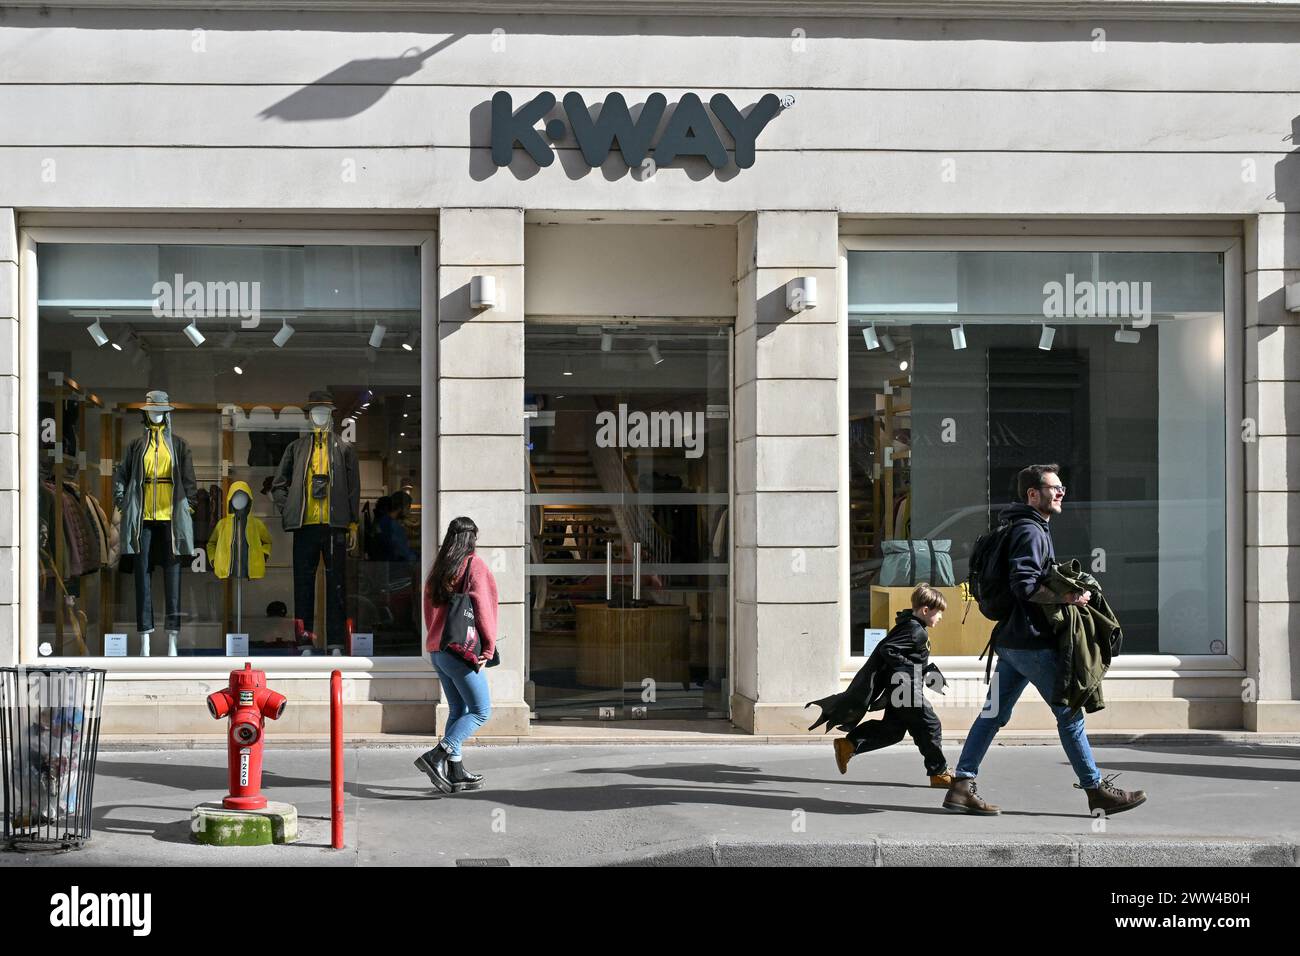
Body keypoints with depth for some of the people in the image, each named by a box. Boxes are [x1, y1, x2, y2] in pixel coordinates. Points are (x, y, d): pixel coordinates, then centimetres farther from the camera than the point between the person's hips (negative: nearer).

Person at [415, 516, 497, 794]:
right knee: (481, 711, -3)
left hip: (437, 650, 8)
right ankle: (437, 755, -17)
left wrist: (436, 640, 13)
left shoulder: (437, 569, 13)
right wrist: (487, 648, -9)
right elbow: (481, 607, -14)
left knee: (457, 710, 14)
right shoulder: (475, 565, -8)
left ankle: (455, 771, 11)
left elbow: (430, 611, 14)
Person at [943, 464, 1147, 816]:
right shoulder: (1030, 531, -13)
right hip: (1032, 642, -10)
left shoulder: (1032, 529, 20)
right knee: (1070, 713, -2)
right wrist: (1067, 598, -20)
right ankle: (1097, 791, 5)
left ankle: (961, 787, 6)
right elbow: (1024, 585, -24)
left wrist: (1066, 589, 17)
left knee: (994, 714, 8)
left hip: (1011, 641, 10)